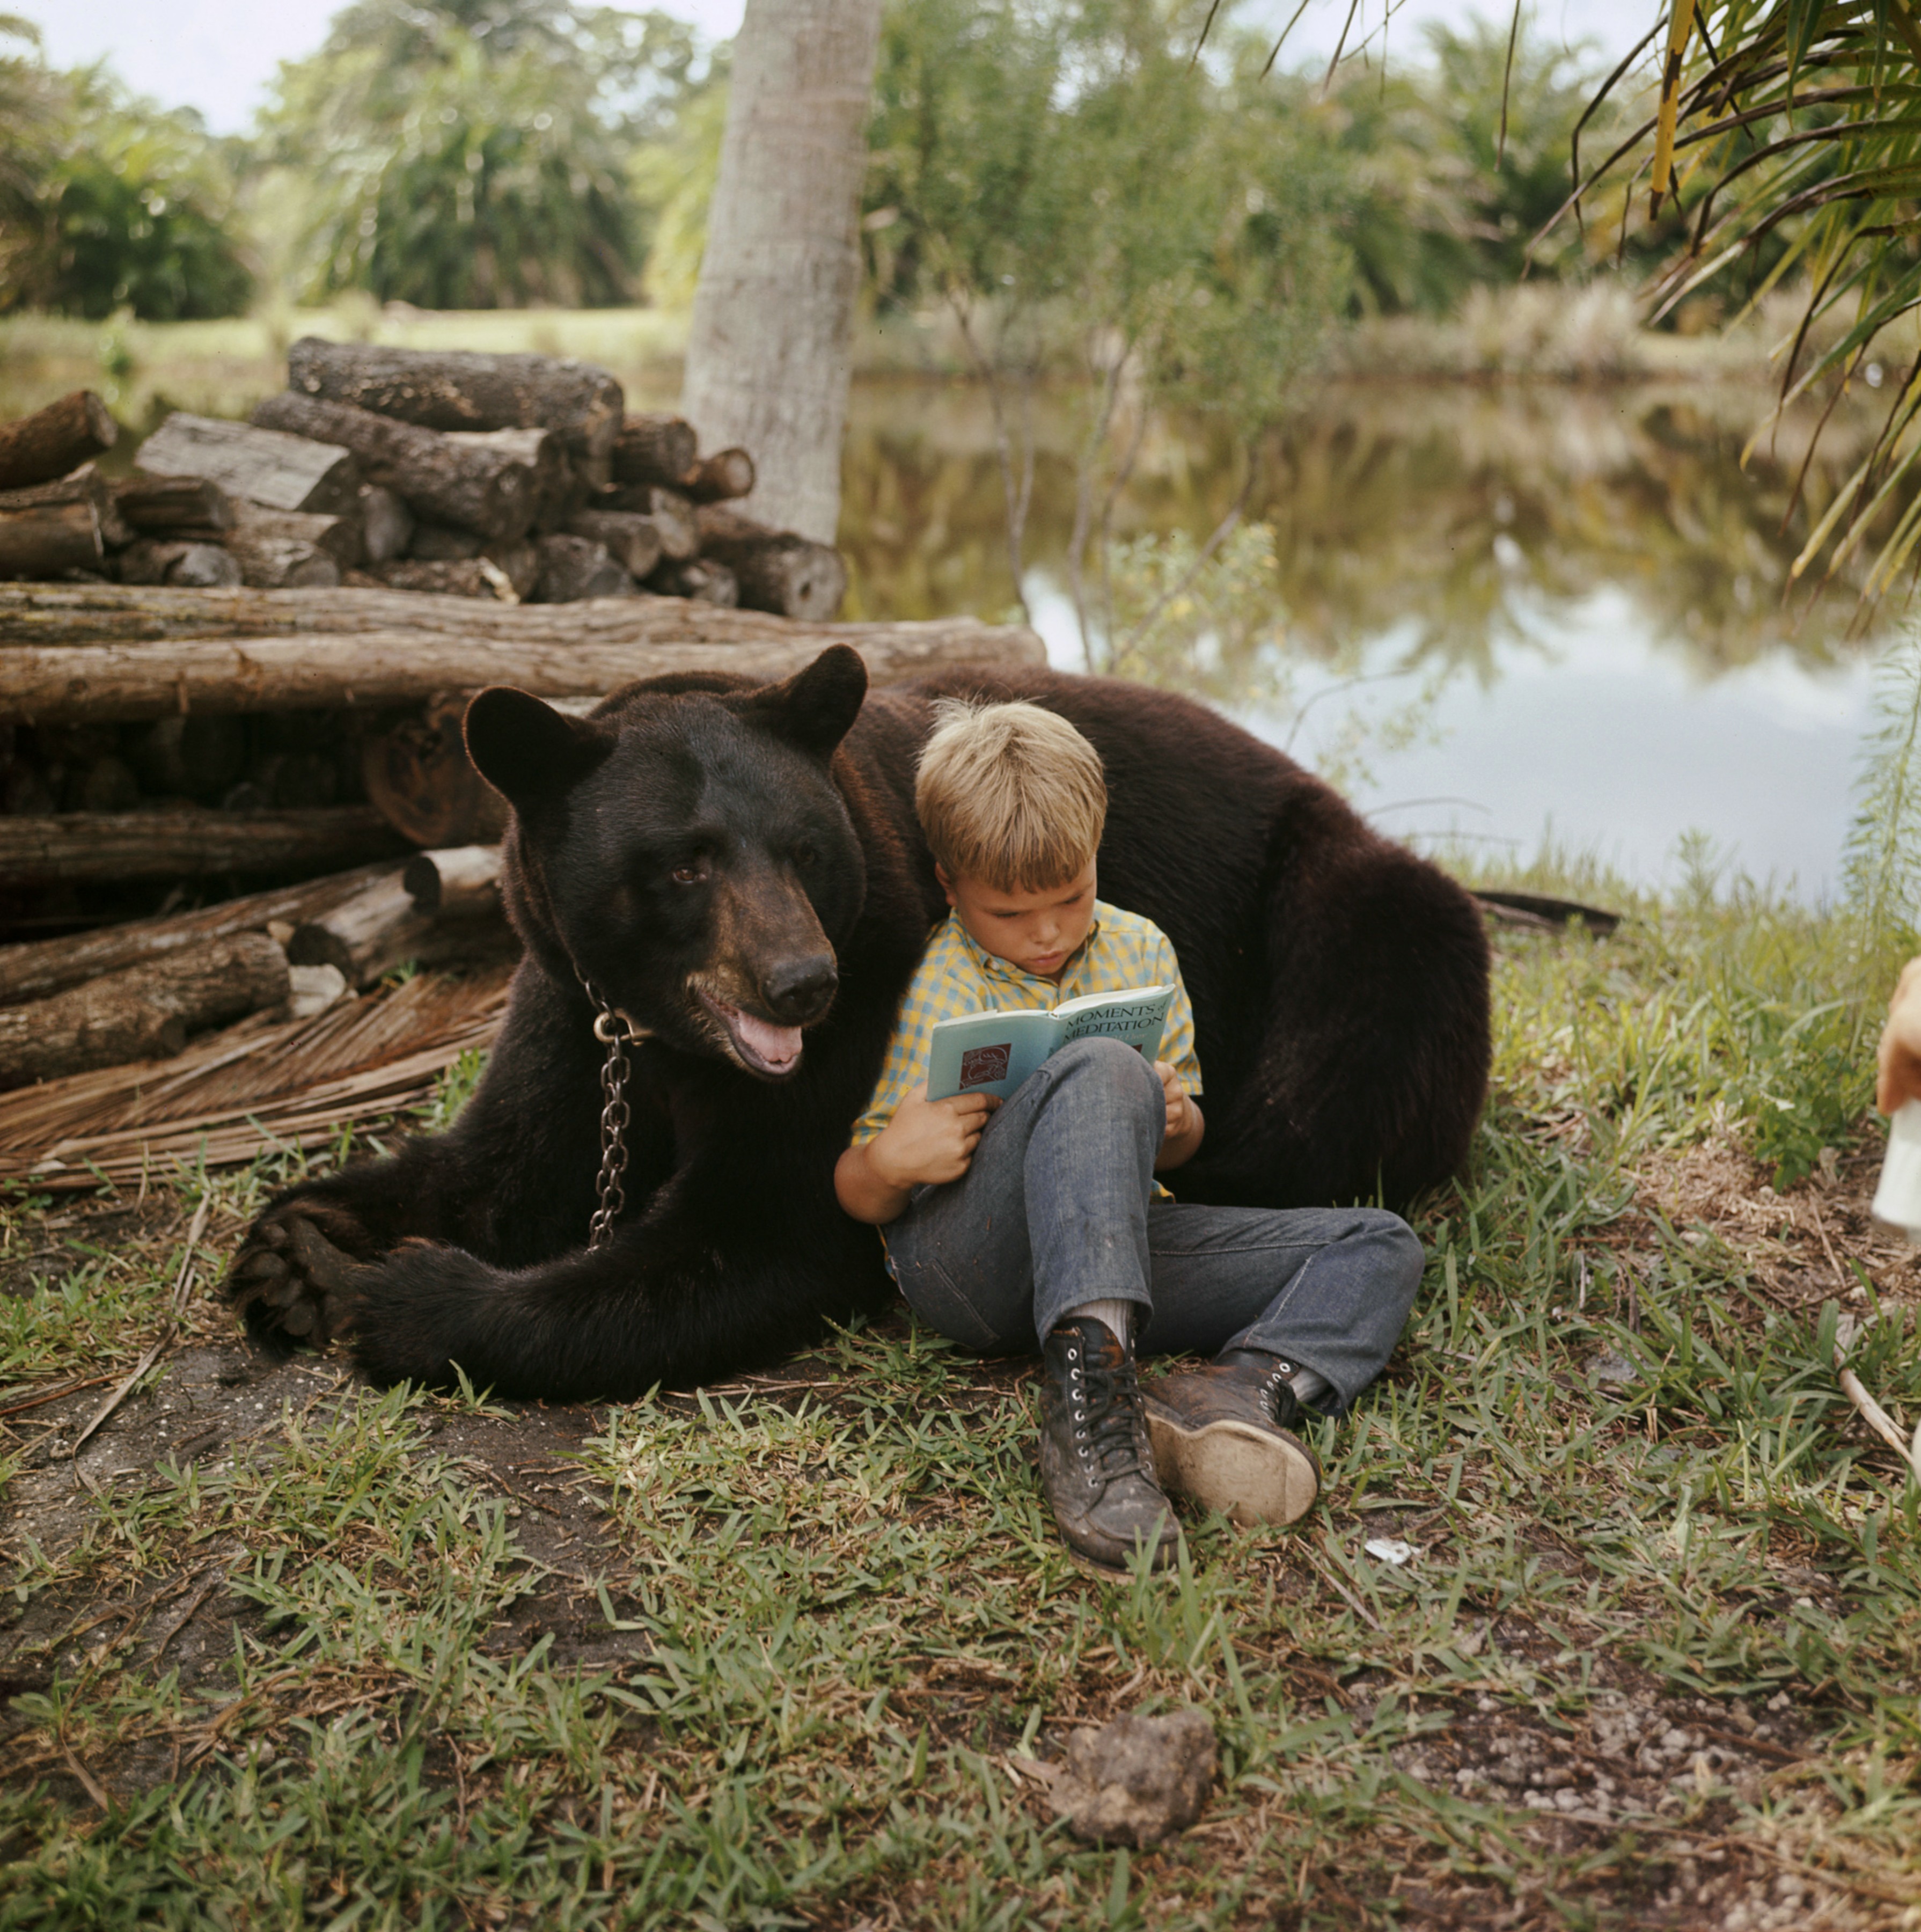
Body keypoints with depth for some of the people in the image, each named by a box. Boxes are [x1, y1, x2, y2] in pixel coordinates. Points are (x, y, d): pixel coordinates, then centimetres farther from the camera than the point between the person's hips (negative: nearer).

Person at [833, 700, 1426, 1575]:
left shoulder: (1139, 951, 12)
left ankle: (1241, 1388, -37)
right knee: (1100, 1073, -34)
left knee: (1378, 1247, -6)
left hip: (1124, 1241, 6)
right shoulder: (929, 990, -1)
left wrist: (1175, 1128, -7)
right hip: (960, 1260, -6)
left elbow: (1181, 1142, 19)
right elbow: (857, 1195, 2)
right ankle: (1086, 1397, -47)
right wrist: (890, 1163, -23)